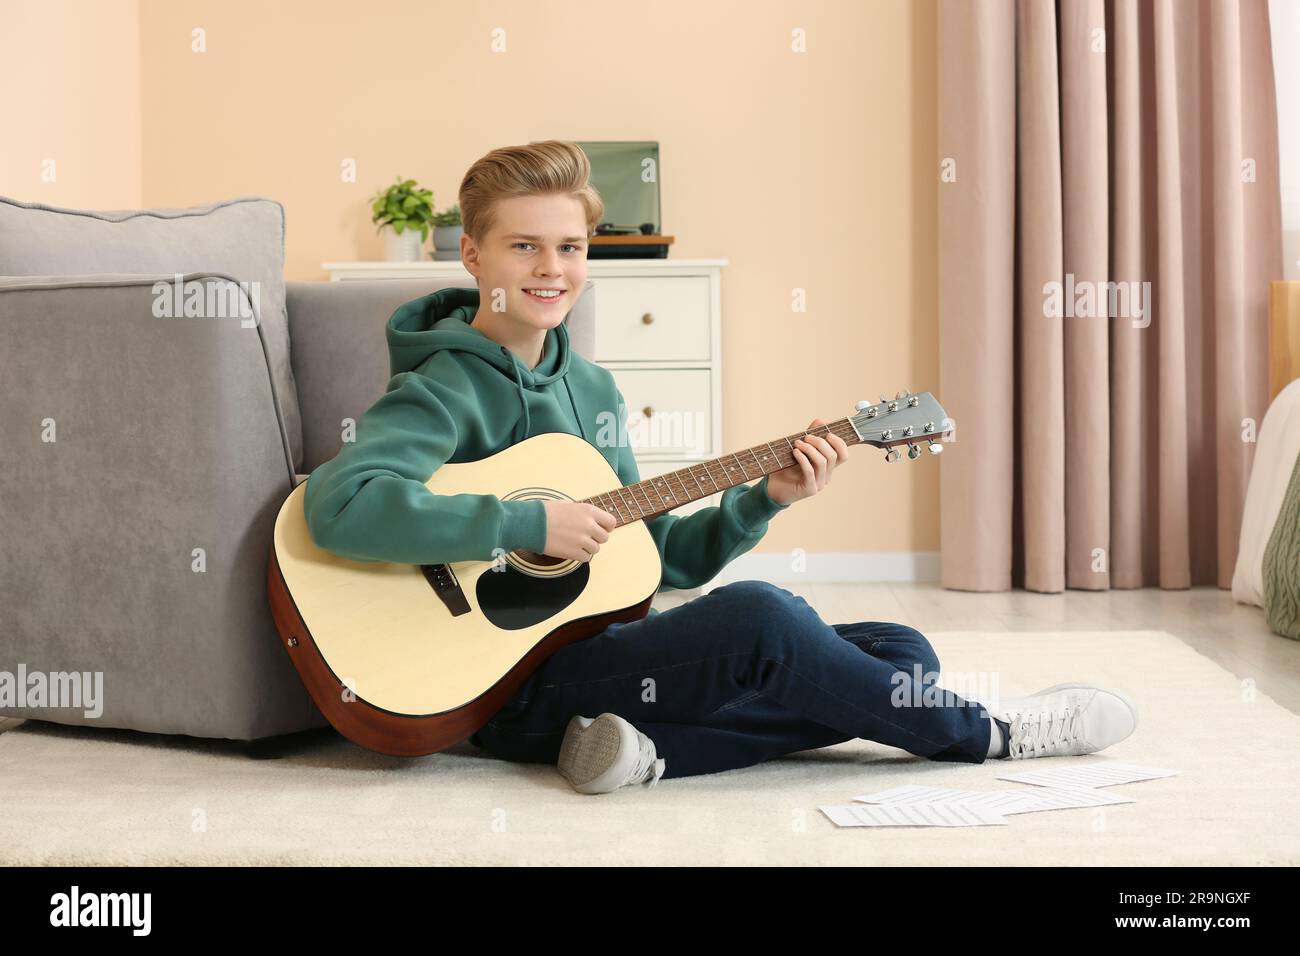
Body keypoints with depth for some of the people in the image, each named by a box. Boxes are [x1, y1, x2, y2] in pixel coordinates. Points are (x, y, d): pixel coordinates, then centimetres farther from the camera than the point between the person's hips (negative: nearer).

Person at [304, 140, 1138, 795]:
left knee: (901, 654, -1)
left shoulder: (592, 388, 13)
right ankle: (984, 735, -7)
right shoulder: (446, 391, -10)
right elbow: (337, 504, -29)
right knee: (758, 616, -32)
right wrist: (530, 523, -27)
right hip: (524, 688, -8)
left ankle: (653, 749, -18)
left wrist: (766, 499, 1)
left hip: (614, 646, 8)